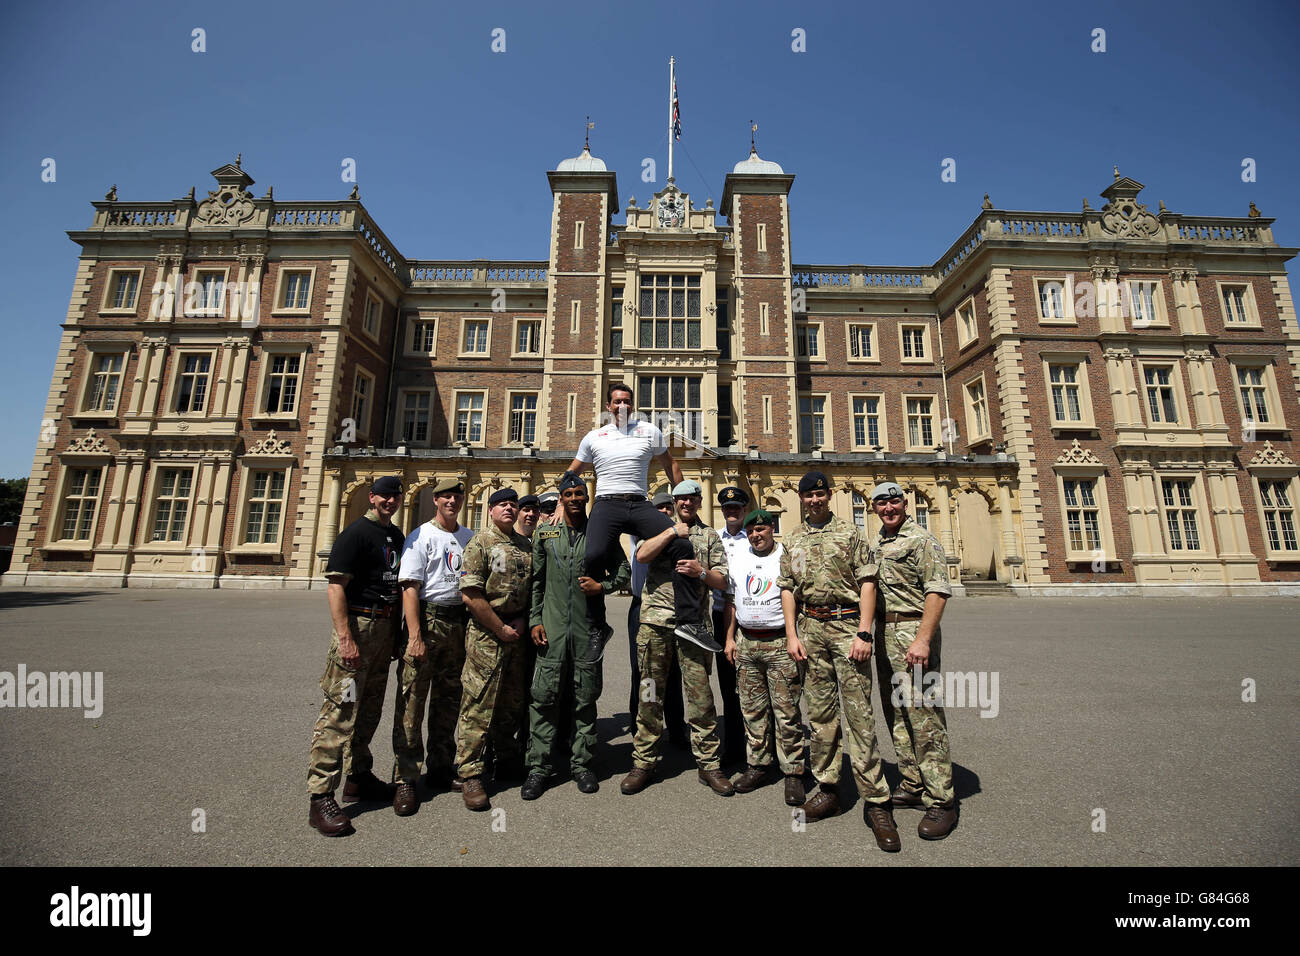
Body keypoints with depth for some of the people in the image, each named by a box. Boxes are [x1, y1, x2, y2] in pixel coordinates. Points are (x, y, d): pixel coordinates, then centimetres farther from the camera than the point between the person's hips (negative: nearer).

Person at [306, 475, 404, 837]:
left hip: (385, 627, 8)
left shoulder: (397, 535, 14)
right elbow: (335, 587, -16)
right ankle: (320, 797, 6)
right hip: (357, 624, -8)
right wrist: (345, 638, -23)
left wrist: (397, 630, 15)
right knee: (341, 709, -5)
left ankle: (358, 777, 31)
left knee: (370, 708, 17)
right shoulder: (356, 532, -10)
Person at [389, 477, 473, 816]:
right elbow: (410, 586, -10)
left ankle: (440, 768, 28)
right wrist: (415, 636, -18)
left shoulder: (469, 537, 12)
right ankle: (405, 779, 9)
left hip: (458, 621, 5)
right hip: (427, 618, -5)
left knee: (449, 699, 14)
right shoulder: (420, 536, -3)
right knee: (412, 700, -3)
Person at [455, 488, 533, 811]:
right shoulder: (480, 542, -8)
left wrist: (522, 621, 0)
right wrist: (501, 629, -12)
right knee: (479, 703, -1)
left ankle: (507, 758, 35)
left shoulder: (526, 545, 11)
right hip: (486, 633, -6)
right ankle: (470, 774, 12)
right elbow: (471, 595, -14)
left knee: (513, 700, 16)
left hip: (518, 632, 6)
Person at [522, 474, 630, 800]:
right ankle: (538, 767, 15)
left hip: (588, 627, 0)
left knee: (585, 698, 8)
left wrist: (602, 585, -9)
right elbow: (536, 581, 8)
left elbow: (624, 570, 10)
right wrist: (534, 620, 1)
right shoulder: (545, 534, 8)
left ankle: (581, 764, 23)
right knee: (544, 696, 1)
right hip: (552, 628, 0)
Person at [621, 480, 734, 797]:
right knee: (650, 693, 6)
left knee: (700, 694, 2)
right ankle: (643, 762, 18)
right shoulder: (660, 528, 15)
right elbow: (642, 555, -6)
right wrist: (673, 532, -6)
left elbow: (722, 580, 9)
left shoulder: (709, 535, 15)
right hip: (656, 619, 0)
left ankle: (709, 764, 15)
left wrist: (701, 572, -10)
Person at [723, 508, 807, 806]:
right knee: (753, 710, 11)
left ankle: (793, 773, 14)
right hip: (746, 644, 4)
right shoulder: (736, 558, 10)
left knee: (787, 711, 0)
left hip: (780, 644, -4)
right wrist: (729, 638, 10)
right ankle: (759, 765, 24)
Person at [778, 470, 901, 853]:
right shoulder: (793, 540, 12)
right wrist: (791, 634, 2)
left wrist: (863, 633, -11)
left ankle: (875, 800, 6)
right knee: (820, 710, 9)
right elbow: (788, 589, 11)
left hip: (847, 625, -3)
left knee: (859, 711, -4)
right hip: (810, 628, 4)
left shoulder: (849, 532, 2)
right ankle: (828, 789, 22)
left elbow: (867, 582, -3)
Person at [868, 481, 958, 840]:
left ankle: (941, 801, 5)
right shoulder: (875, 544, 16)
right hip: (884, 633, 8)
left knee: (924, 715, -6)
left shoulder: (922, 539, -8)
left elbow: (938, 591, -16)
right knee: (895, 714, 13)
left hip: (913, 630, -8)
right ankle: (912, 786, 26)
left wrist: (922, 639, -23)